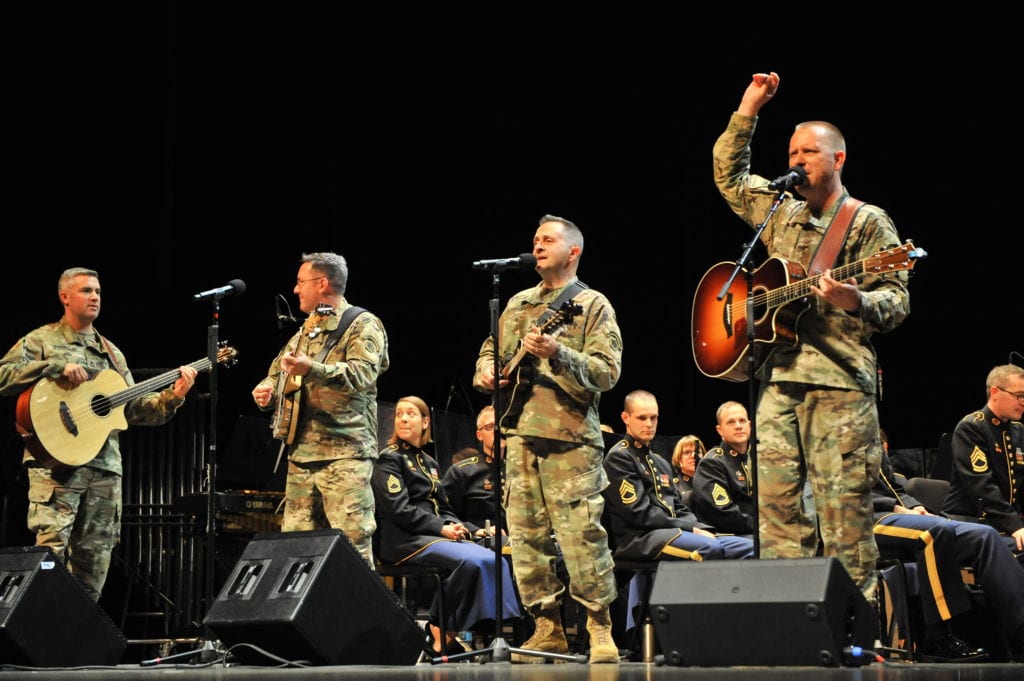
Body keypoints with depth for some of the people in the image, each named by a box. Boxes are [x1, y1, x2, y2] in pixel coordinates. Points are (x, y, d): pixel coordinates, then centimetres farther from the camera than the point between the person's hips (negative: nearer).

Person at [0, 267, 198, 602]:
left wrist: (172, 396, 3)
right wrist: (57, 367, -17)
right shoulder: (41, 341, 6)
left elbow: (133, 409, 18)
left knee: (94, 562, 4)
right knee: (50, 552, -17)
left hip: (104, 468, 6)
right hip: (57, 462, -6)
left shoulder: (111, 353, 22)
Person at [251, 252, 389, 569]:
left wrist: (311, 369, -30)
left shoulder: (362, 325, 0)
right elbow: (277, 373, 30)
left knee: (352, 543, -14)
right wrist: (266, 390, 6)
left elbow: (362, 374, -16)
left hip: (344, 455, -8)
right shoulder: (304, 333, 25)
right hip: (301, 454, 8)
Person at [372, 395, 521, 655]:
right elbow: (399, 510, -12)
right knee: (470, 561, -31)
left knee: (495, 561, -18)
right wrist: (441, 528, -17)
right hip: (404, 540, -7)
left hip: (435, 536, 7)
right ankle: (444, 634, -20)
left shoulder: (430, 463, 23)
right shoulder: (389, 460, 0)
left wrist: (470, 530, 5)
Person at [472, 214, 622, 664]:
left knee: (580, 534, -11)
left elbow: (608, 372, -8)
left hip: (570, 436, -6)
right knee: (526, 536, 4)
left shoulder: (592, 305, 2)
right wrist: (485, 372, 6)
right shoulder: (517, 305, 21)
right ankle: (548, 629, 12)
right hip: (520, 433, 6)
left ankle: (600, 630, -4)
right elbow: (490, 351, 29)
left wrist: (558, 354, -21)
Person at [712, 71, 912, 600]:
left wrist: (854, 301, -25)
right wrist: (748, 110, 24)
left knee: (843, 503, -8)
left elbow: (896, 300, -3)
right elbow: (728, 174, 32)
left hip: (839, 378, -5)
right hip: (778, 376, 6)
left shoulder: (868, 222, 3)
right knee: (775, 495, -1)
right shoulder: (779, 214, 20)